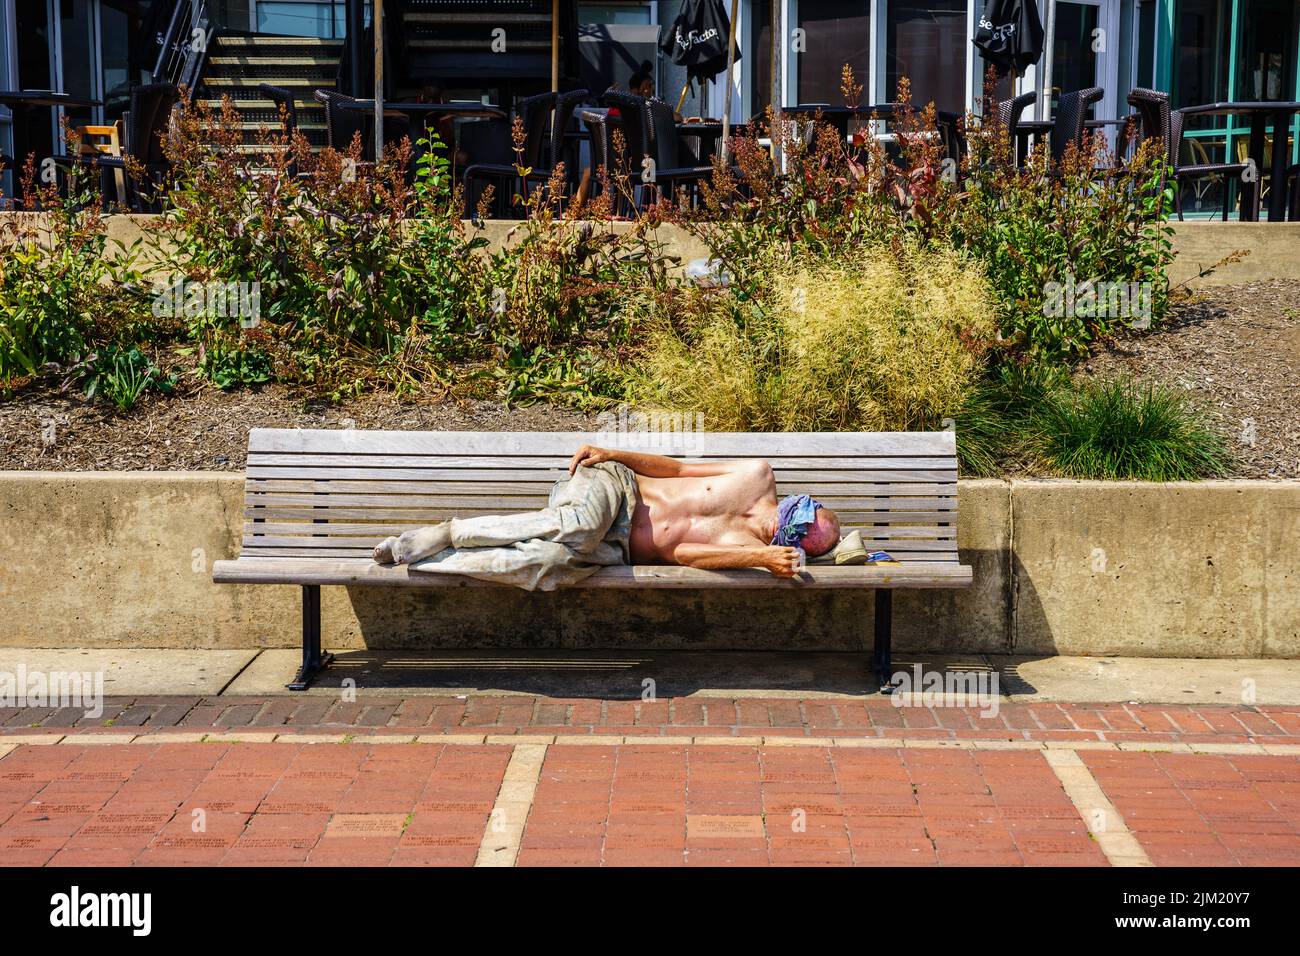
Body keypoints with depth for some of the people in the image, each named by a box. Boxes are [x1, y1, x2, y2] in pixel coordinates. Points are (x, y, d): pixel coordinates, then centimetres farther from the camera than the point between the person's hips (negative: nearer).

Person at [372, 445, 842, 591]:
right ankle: (443, 534, -21)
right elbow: (678, 468, 10)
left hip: (615, 549, 0)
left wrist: (762, 557, -22)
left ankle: (417, 558, -22)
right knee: (572, 528, -37)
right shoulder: (759, 479, 3)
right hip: (611, 485, 0)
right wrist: (611, 454, -2)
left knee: (554, 564, -34)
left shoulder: (752, 549, -1)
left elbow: (684, 553, -13)